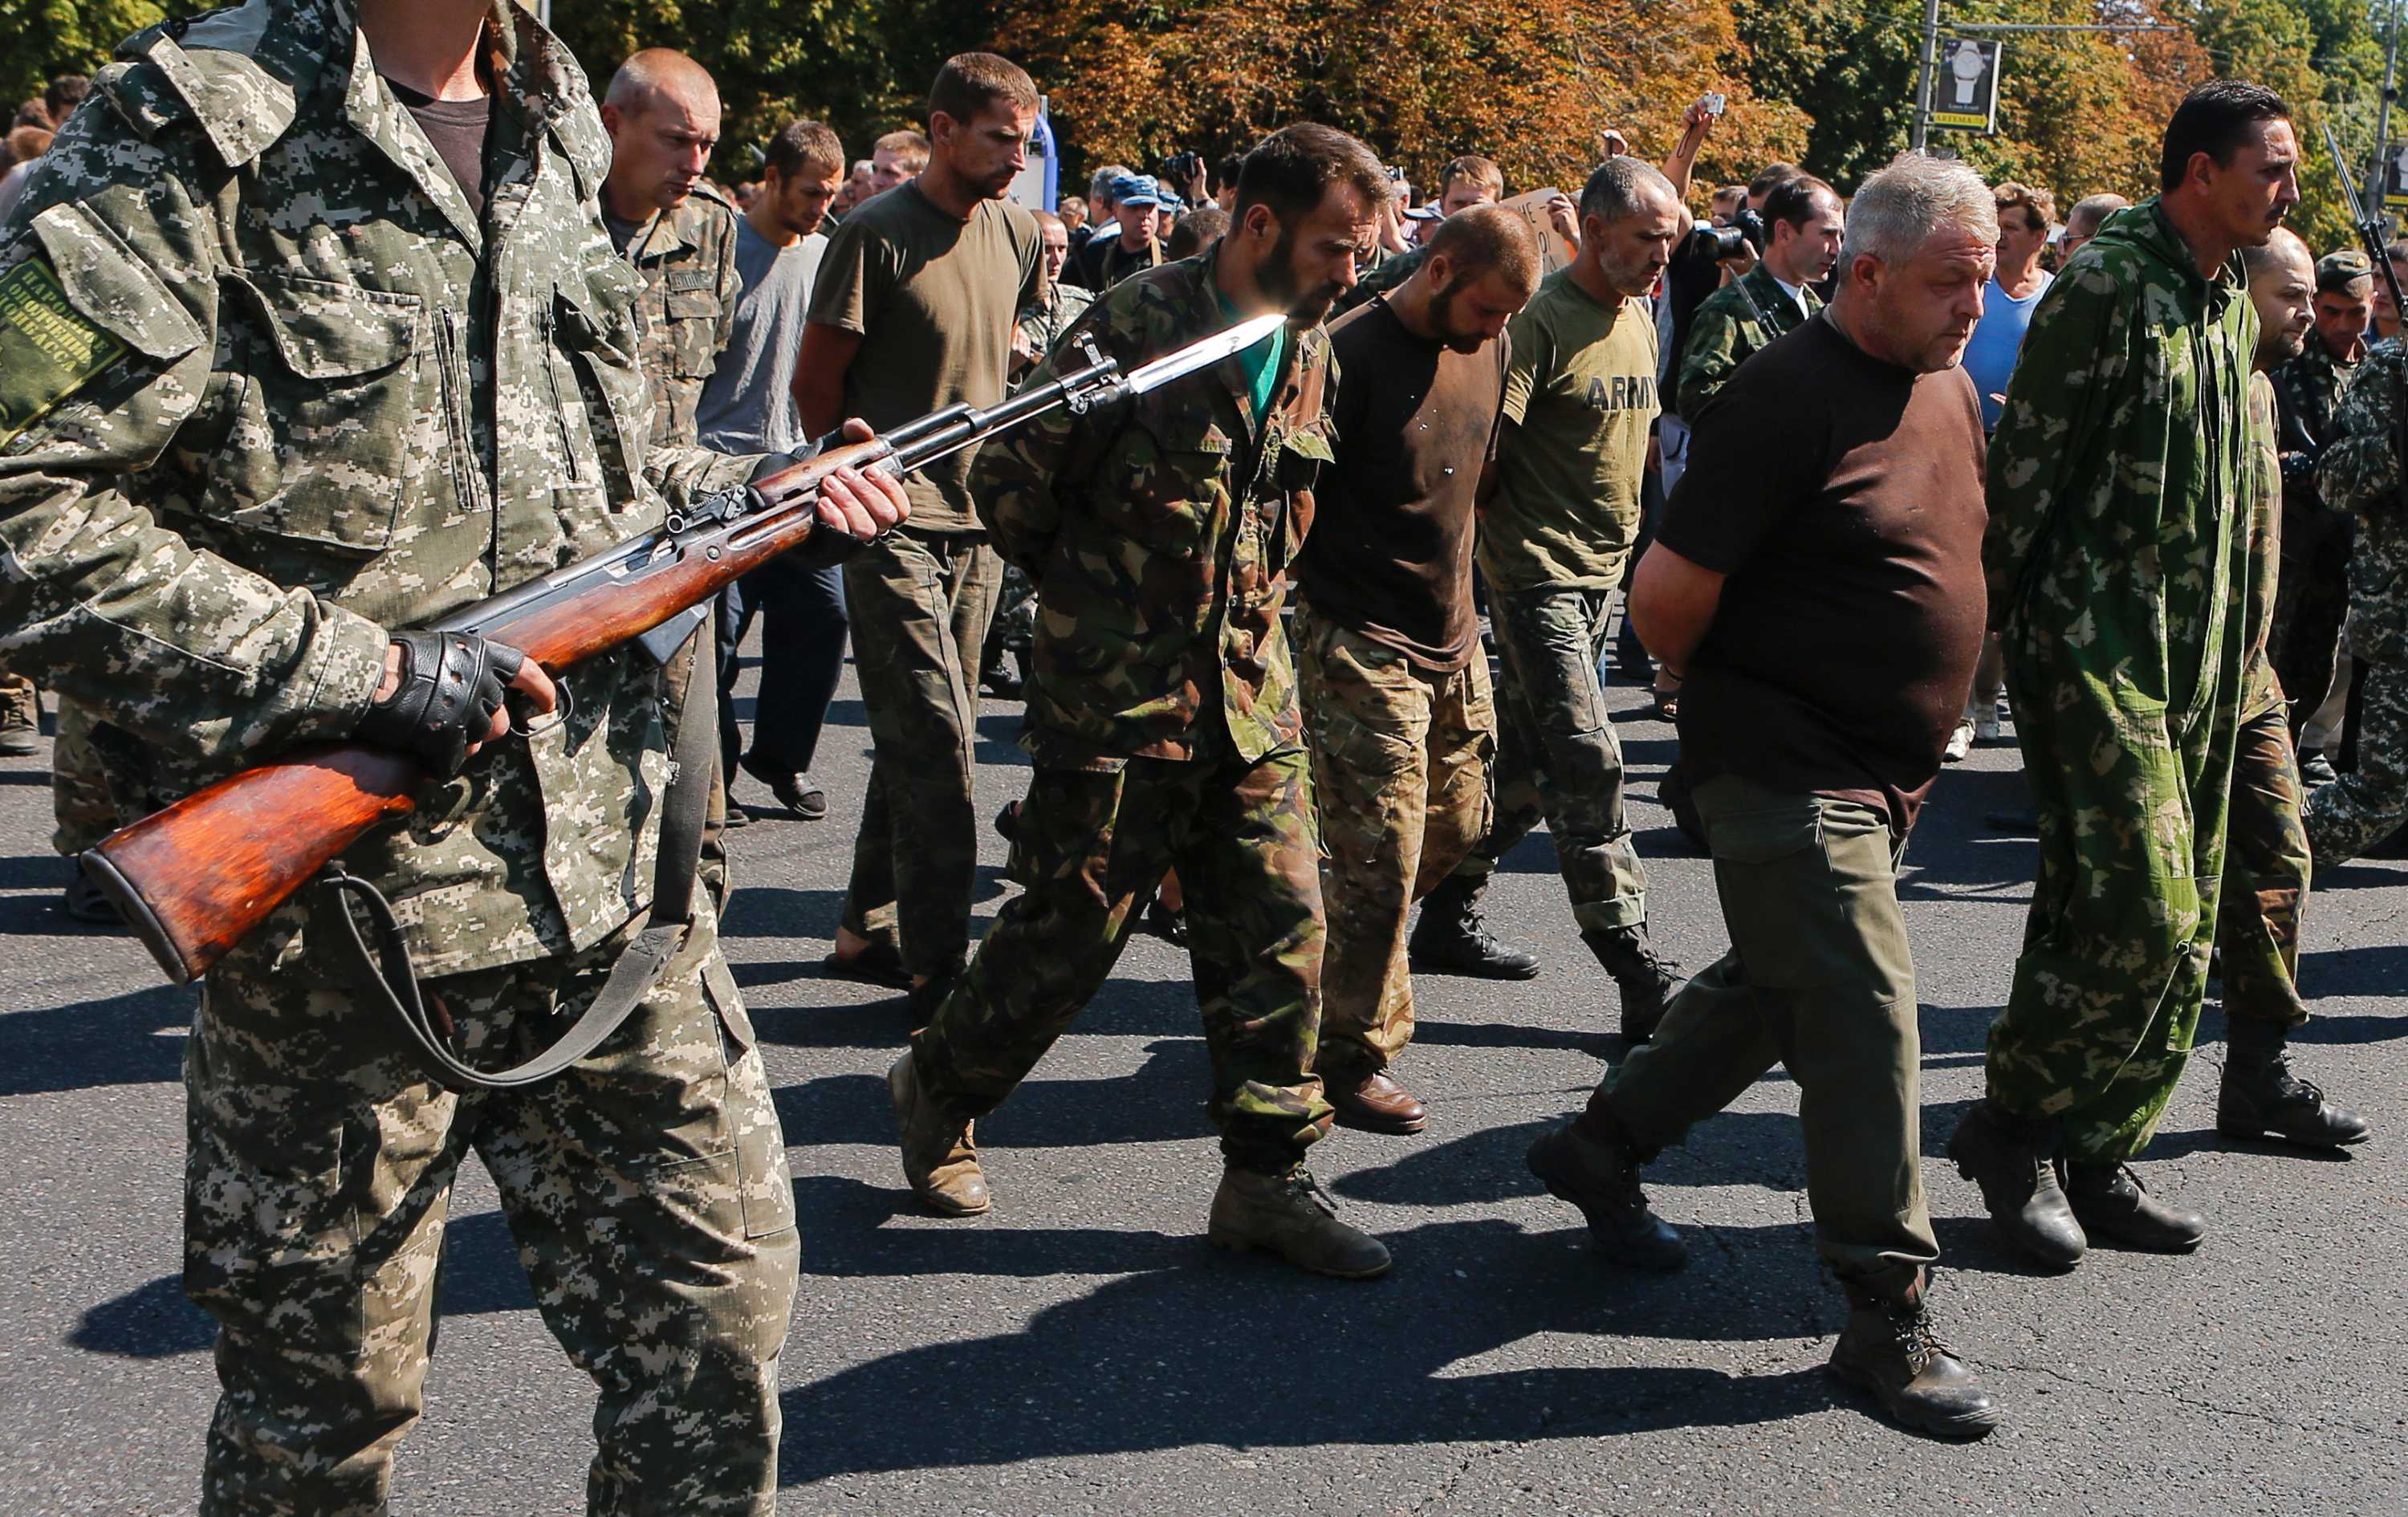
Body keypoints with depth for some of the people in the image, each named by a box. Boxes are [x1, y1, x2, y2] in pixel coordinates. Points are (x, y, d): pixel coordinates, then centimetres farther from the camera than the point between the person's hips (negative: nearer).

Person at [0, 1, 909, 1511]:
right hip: (351, 895, -6)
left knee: (720, 1303, 11)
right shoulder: (199, 127, -12)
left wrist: (758, 492, 6)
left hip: (618, 870, 6)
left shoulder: (555, 123, 11)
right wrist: (354, 668, -20)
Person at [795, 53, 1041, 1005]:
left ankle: (868, 931, 25)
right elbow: (815, 382, -4)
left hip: (977, 521, 7)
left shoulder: (1016, 235, 10)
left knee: (917, 743, 13)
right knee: (936, 745, -11)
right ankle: (937, 971, -5)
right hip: (893, 525, -7)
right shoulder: (876, 235, -11)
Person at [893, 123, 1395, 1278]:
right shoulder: (1138, 324, -13)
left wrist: (1246, 607, 13)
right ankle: (937, 1090, 27)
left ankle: (1267, 1176, 13)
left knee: (1280, 926, 3)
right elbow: (1011, 483, -7)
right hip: (1116, 699, -6)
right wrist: (1096, 597, 4)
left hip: (1252, 697, 6)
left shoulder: (1306, 354, 9)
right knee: (1069, 929, 3)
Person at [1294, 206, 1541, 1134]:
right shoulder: (1351, 353, -15)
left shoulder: (1487, 350, 8)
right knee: (1382, 856, -6)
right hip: (1361, 643, -8)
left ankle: (1339, 944, 37)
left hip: (1451, 635, 8)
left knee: (1457, 825, 14)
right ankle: (1355, 1056, 8)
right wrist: (1319, 602, -14)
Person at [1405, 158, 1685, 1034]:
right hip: (1537, 575, -9)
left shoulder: (1639, 319, 13)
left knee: (1525, 764, 14)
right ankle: (1641, 980, -10)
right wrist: (1497, 538, -19)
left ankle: (1447, 920, 27)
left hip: (1601, 572, 9)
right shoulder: (1539, 320, -15)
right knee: (1587, 765, -11)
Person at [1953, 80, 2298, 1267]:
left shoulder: (2231, 305, 15)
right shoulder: (2107, 286, -12)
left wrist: (2231, 653, 20)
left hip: (2197, 664, 9)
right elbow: (2024, 465, -13)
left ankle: (2095, 1159, 20)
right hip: (2095, 646, -9)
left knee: (2178, 931, 9)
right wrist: (1990, 623, -13)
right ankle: (2010, 1131, 6)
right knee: (2135, 916, -12)